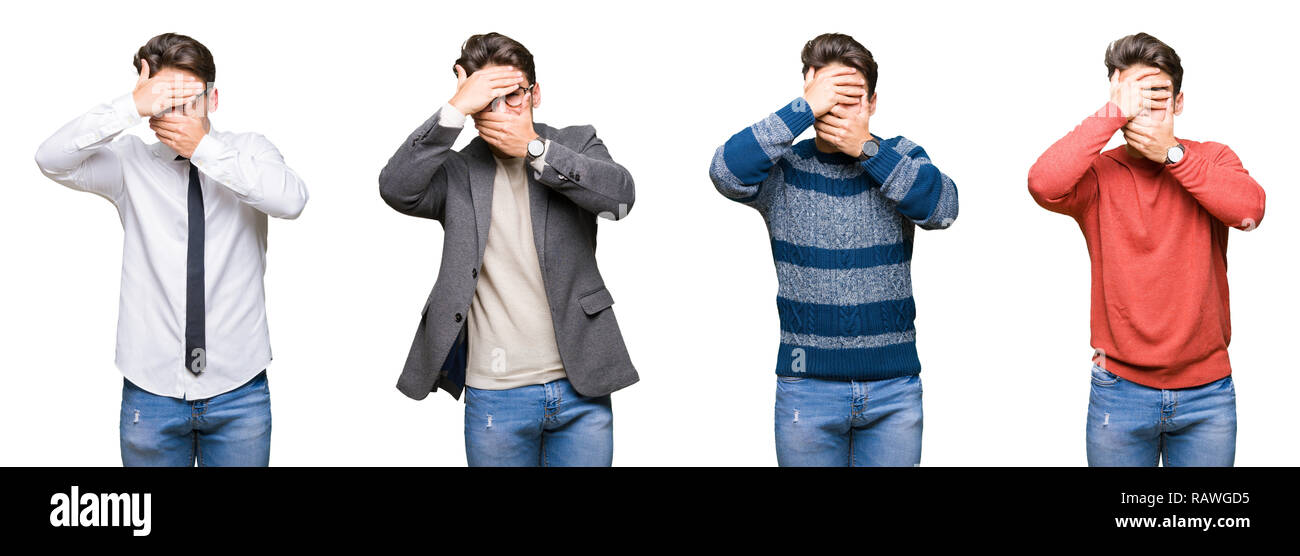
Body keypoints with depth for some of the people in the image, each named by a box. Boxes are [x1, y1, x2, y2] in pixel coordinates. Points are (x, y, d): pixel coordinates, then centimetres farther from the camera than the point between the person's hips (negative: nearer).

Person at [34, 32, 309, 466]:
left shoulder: (249, 152, 1)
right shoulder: (130, 162, 3)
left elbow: (290, 200, -19)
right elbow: (51, 160, -13)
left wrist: (204, 148, -19)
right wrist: (130, 108, -22)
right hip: (151, 389, 0)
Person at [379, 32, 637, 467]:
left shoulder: (576, 145, 6)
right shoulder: (456, 172, 4)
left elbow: (620, 195, -14)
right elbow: (397, 189, -16)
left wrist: (534, 148, -15)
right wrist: (455, 109, -19)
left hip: (581, 388, 1)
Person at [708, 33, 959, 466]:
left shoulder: (900, 157, 4)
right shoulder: (784, 168, -1)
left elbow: (942, 208, -14)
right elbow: (727, 172, -21)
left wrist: (866, 148, -18)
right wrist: (806, 108, -20)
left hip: (894, 386, 1)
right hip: (807, 386, -1)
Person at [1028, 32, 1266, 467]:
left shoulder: (1213, 159, 4)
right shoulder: (1097, 174, -1)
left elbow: (1250, 210, -16)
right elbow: (1044, 184, -23)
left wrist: (1172, 153, -17)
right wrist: (1115, 113, -20)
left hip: (1206, 393, 1)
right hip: (1120, 392, -1)